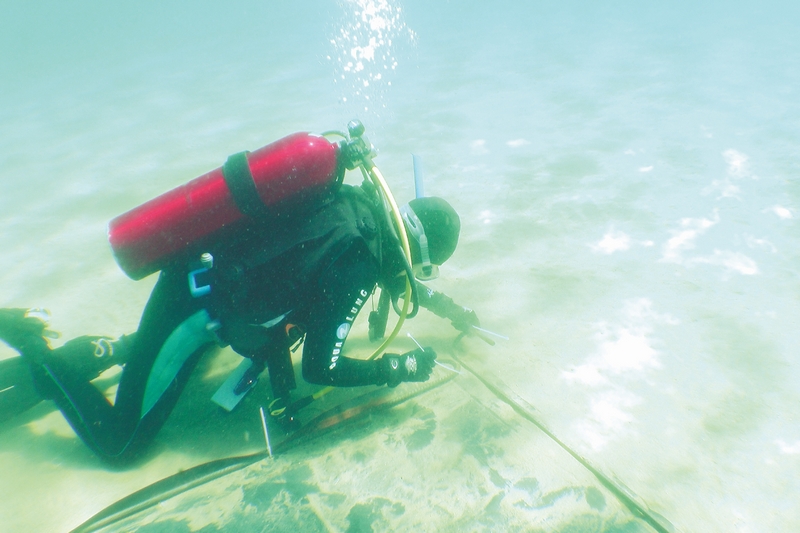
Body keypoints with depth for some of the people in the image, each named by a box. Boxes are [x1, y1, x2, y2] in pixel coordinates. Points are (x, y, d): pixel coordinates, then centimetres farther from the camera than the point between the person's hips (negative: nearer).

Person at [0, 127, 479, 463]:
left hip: (203, 265, 8)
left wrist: (447, 306, 26)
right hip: (194, 304, -8)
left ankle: (108, 350, 31)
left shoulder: (365, 203, 2)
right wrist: (405, 368, -5)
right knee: (120, 445, 6)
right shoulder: (356, 264, -23)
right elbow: (321, 369, -16)